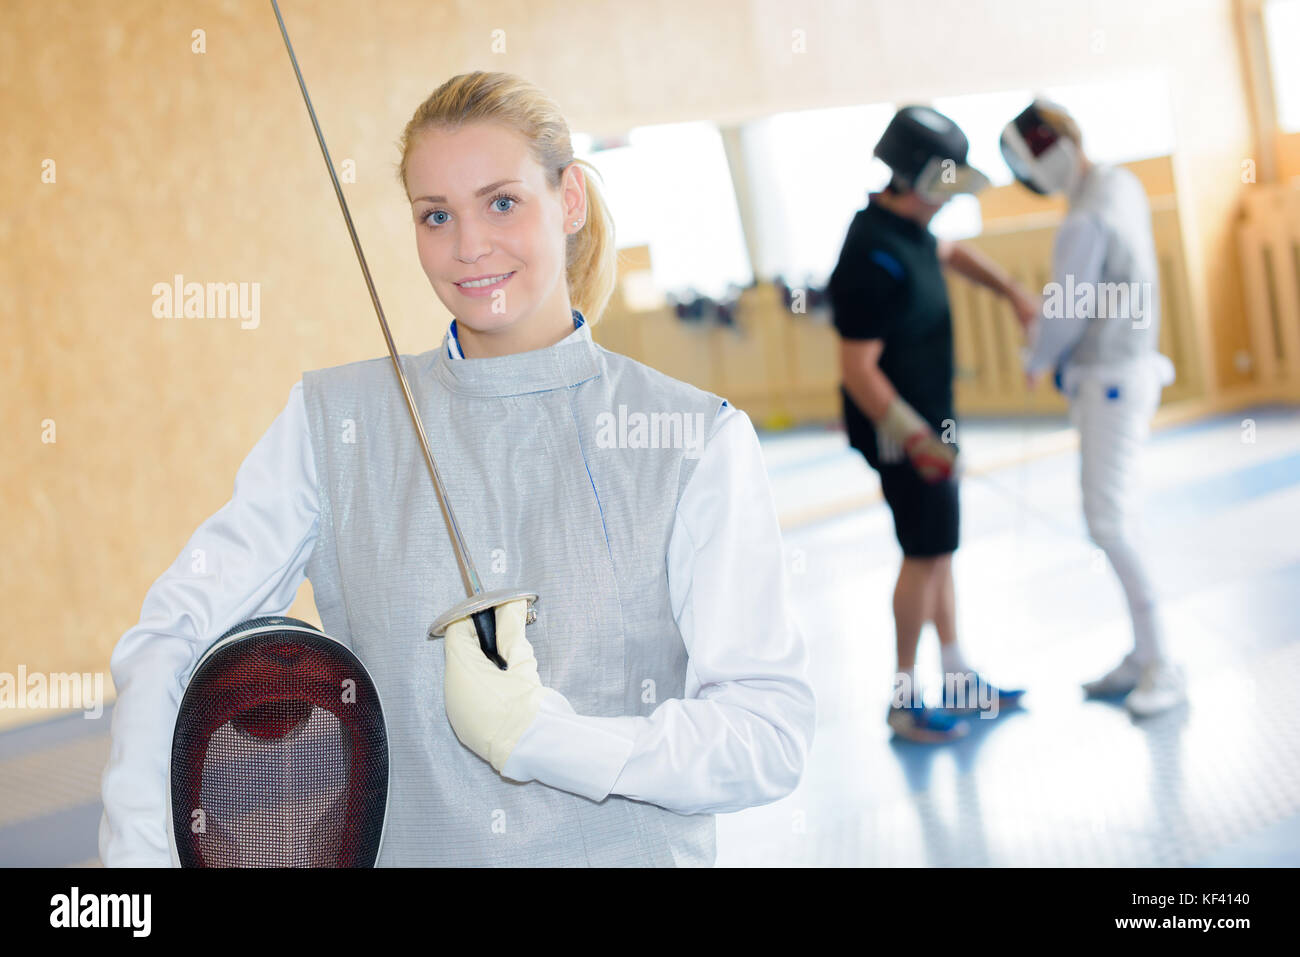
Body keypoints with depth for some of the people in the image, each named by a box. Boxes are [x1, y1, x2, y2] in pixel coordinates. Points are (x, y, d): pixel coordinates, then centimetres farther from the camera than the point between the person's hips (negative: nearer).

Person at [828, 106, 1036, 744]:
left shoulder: (905, 227, 5)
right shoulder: (873, 258, -25)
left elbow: (951, 254, 29)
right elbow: (857, 370, -26)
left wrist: (1012, 292, 18)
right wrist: (915, 440, -28)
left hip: (927, 418, 10)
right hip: (902, 428, -10)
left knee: (937, 547, 15)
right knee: (927, 552, -3)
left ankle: (958, 682, 26)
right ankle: (905, 701, 9)